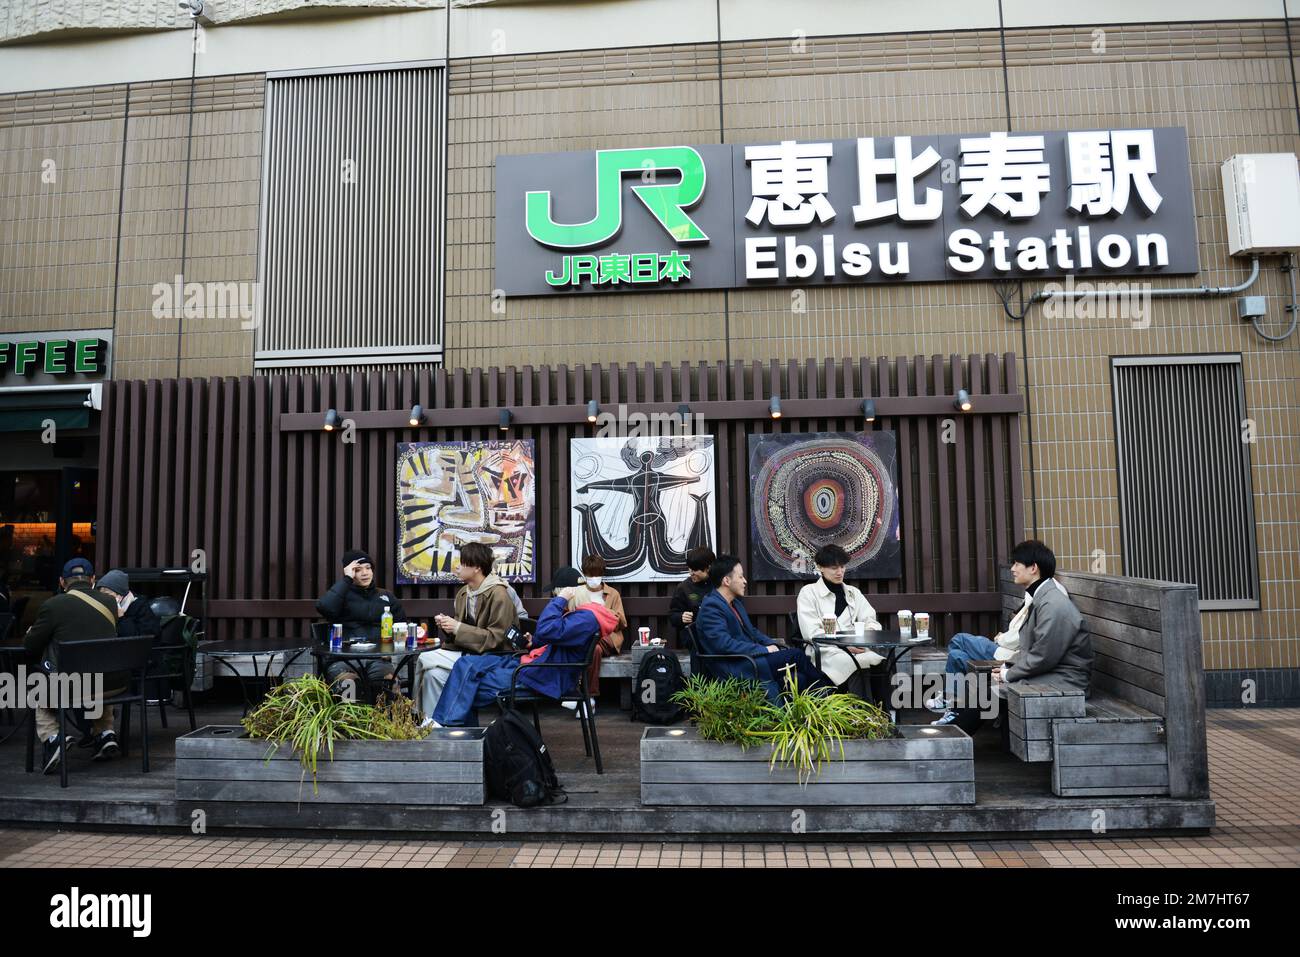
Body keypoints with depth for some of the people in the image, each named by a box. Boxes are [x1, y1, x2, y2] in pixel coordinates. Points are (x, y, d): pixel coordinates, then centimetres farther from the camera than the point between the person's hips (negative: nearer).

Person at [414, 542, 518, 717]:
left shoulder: (498, 594, -14)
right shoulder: (463, 592, 10)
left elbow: (495, 638, -18)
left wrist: (457, 628, -21)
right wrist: (447, 625, -6)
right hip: (467, 651, 7)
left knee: (426, 660, -19)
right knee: (434, 673, -20)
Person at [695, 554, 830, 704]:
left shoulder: (735, 602, 17)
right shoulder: (711, 606, -13)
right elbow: (724, 644, -22)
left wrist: (771, 644, 6)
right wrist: (764, 650, -15)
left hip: (750, 659, 9)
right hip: (735, 669, -9)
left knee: (798, 679, -14)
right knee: (796, 655, -12)